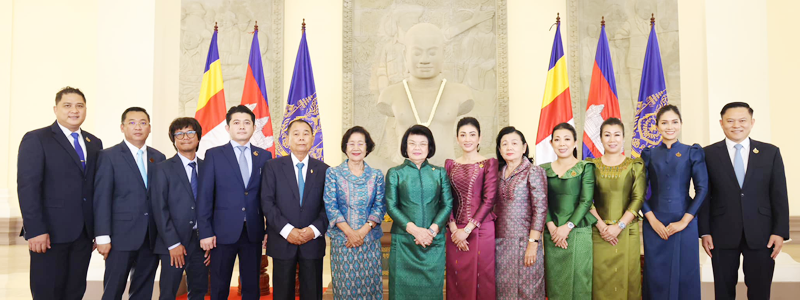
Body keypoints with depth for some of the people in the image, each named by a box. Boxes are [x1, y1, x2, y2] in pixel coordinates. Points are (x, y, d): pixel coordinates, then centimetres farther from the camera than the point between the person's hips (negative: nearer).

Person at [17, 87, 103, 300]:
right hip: (51, 231, -5)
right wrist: (35, 230, -18)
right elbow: (27, 187, -11)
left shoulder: (94, 143, 13)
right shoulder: (35, 139, -3)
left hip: (84, 232, 5)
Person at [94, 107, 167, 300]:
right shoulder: (109, 156, -1)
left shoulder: (159, 158, 11)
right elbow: (102, 199, -6)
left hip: (152, 237, 4)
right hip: (122, 235, -4)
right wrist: (102, 237, -12)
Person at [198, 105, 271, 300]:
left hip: (254, 231, 2)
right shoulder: (214, 154, 1)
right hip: (224, 231, -2)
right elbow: (205, 196, -2)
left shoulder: (265, 156, 7)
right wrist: (205, 232, -7)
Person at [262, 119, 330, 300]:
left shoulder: (323, 169, 7)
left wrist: (315, 230, -13)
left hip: (313, 242, 1)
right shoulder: (273, 166, 3)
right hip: (282, 242, -1)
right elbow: (267, 202, -5)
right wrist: (286, 230, -15)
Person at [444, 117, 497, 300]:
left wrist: (467, 229, -13)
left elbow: (489, 200, -9)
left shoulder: (489, 163, -2)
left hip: (481, 229, -3)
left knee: (481, 278, 3)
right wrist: (454, 228, -8)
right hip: (456, 231, 3)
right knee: (457, 280, 9)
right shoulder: (450, 164, 9)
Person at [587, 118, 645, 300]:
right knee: (600, 280, 2)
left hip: (627, 231, 0)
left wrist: (619, 226, -12)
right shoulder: (591, 165, 5)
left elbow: (638, 198, -4)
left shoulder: (635, 166, 5)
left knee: (627, 278, 2)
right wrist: (601, 226, -11)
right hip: (599, 232, 0)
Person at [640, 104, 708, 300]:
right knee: (656, 276, 6)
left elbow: (702, 189, -3)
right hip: (655, 224, 1)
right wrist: (652, 220, -9)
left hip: (685, 223, -1)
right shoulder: (649, 154, 6)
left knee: (685, 275, 5)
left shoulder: (693, 152, 3)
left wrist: (684, 220, -10)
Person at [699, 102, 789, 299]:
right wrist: (704, 232, -3)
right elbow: (704, 195, 1)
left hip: (761, 233, 1)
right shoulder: (709, 154, 1)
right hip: (722, 234, -1)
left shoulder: (770, 152, 5)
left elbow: (779, 195, 3)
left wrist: (780, 231, -4)